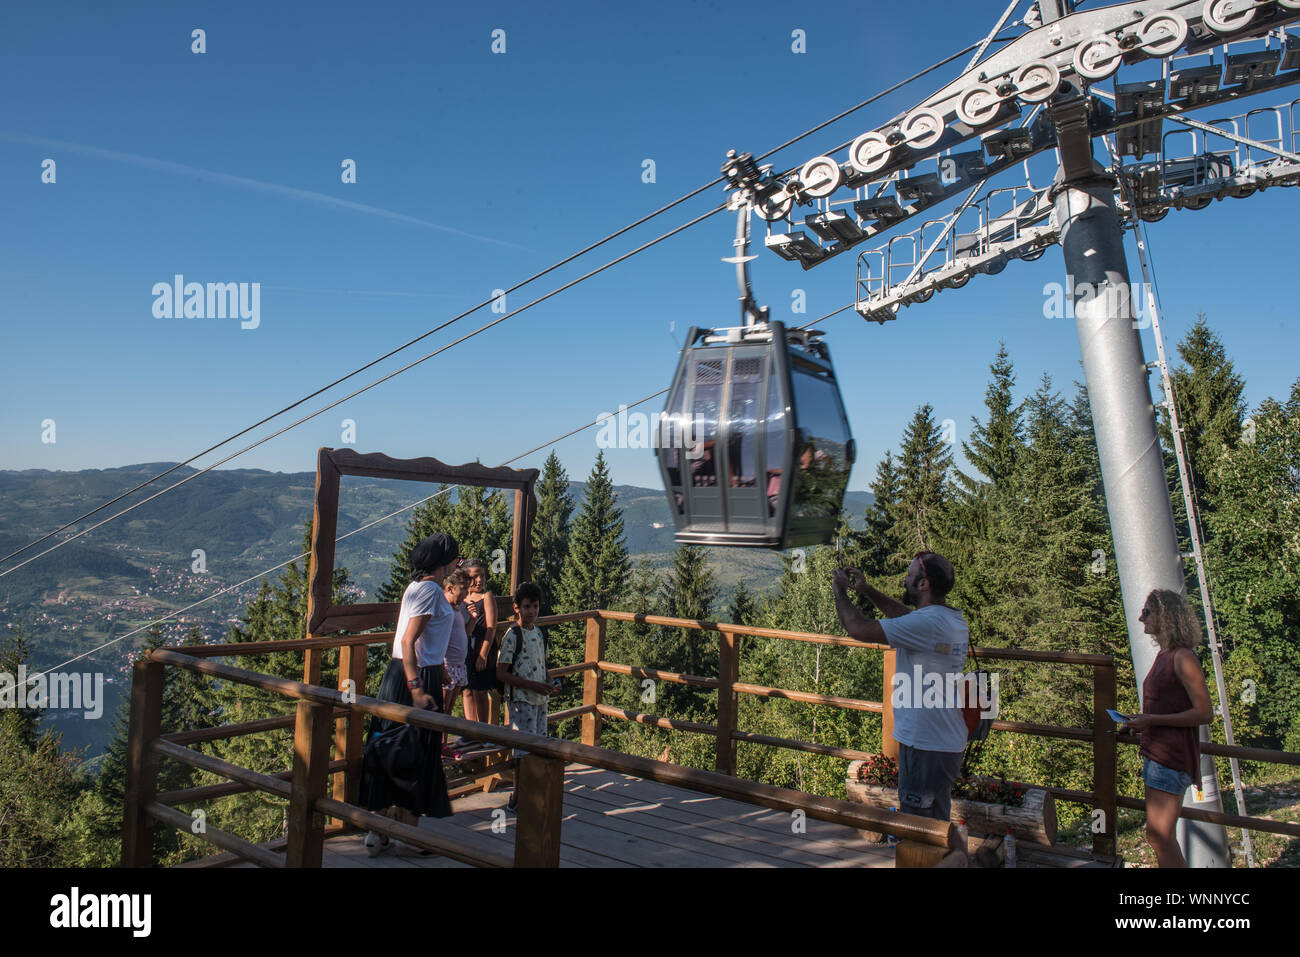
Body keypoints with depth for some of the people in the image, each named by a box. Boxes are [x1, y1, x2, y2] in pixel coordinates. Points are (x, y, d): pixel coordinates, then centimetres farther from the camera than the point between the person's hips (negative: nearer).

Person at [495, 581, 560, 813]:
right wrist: (532, 685, -20)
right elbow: (501, 674, -15)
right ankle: (518, 797, 7)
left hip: (540, 698, 7)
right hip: (521, 699, -7)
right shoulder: (513, 635, -13)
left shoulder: (540, 632, 8)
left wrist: (549, 684, 2)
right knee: (524, 748, -4)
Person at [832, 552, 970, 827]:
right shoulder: (954, 618, 7)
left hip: (925, 744, -10)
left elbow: (859, 628, -22)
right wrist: (867, 590, 19)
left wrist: (840, 590, -6)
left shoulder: (928, 622, -22)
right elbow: (905, 616, 26)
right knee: (937, 821, 20)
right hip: (949, 741, 10)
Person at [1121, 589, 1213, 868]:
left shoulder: (1182, 657, -15)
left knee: (1159, 835, -8)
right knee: (1159, 835, 16)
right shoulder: (1165, 654, 13)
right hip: (1156, 752, 10)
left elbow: (1204, 713, -18)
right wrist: (1141, 724, 12)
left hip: (1172, 756, -10)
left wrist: (1152, 720, -20)